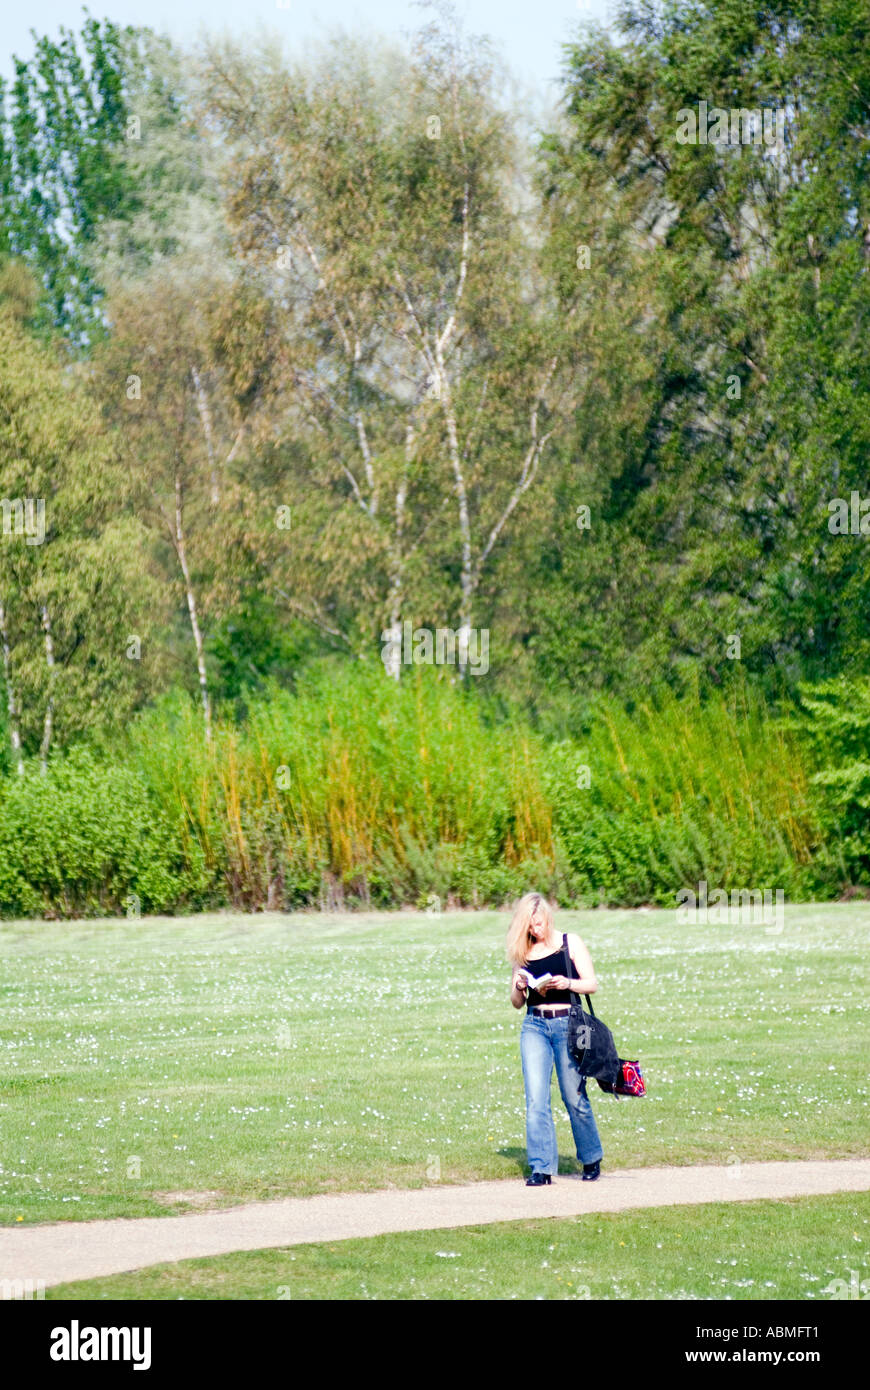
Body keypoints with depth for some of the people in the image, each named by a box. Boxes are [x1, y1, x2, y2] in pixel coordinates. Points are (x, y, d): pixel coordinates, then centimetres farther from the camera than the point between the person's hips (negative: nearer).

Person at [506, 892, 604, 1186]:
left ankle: (592, 1160, 20)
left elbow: (592, 984, 0)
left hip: (567, 1025, -2)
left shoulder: (570, 943, 4)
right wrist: (519, 987, -7)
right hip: (534, 1026, 2)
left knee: (574, 1097, 0)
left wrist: (567, 984, -19)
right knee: (535, 1098, -8)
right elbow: (516, 1003, 15)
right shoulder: (522, 953, 11)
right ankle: (541, 1168, -7)